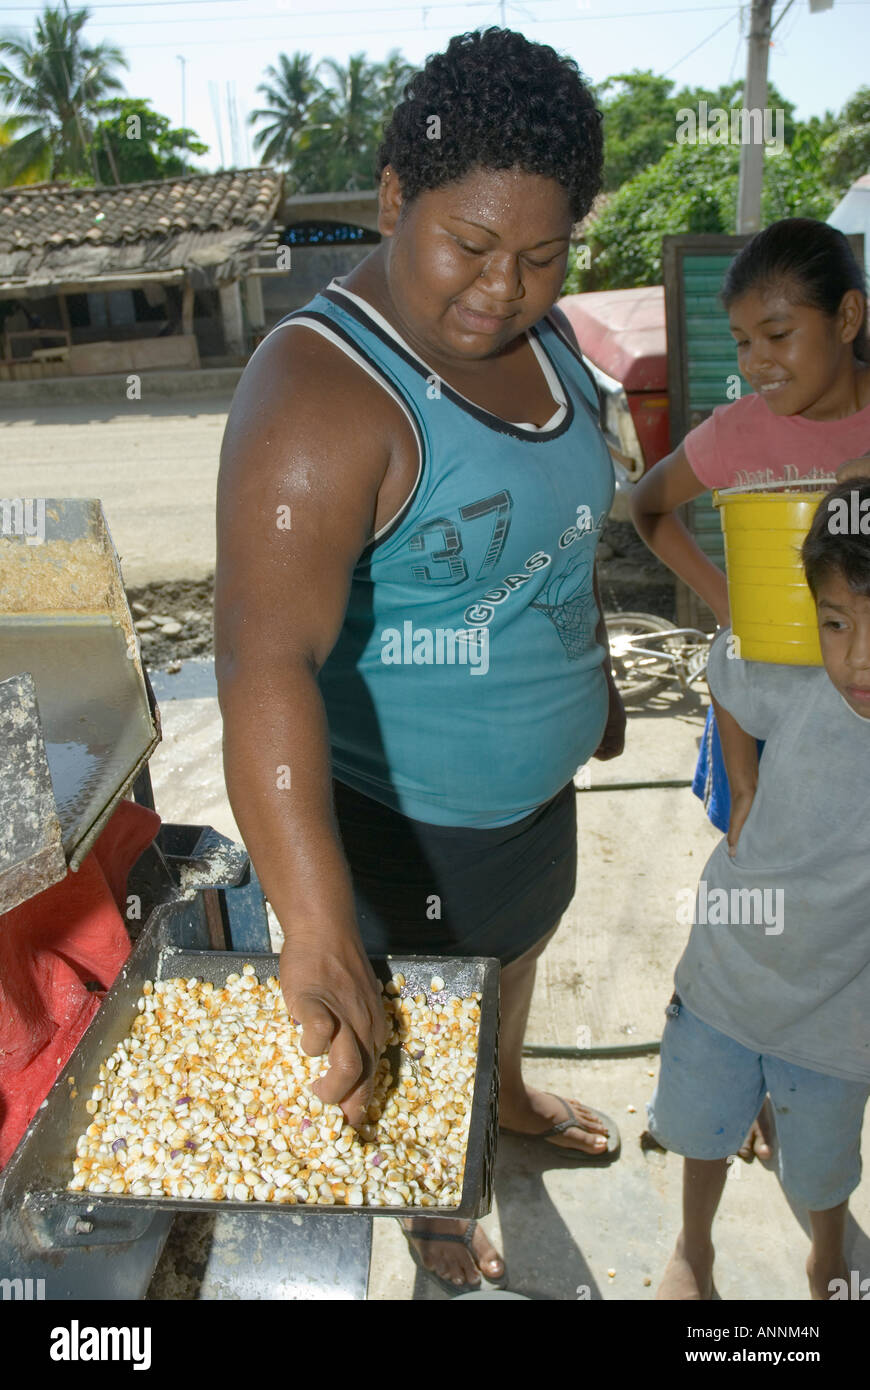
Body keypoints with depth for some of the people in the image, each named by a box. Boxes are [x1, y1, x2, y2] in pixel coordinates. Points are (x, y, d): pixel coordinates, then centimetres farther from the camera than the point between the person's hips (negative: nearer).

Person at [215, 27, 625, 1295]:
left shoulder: (538, 332, -4)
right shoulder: (322, 396, -31)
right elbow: (265, 663, -41)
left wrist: (597, 674, 18)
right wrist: (316, 927, -48)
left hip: (534, 774, 8)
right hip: (403, 814, -7)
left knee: (517, 942, 32)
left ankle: (512, 1097, 65)